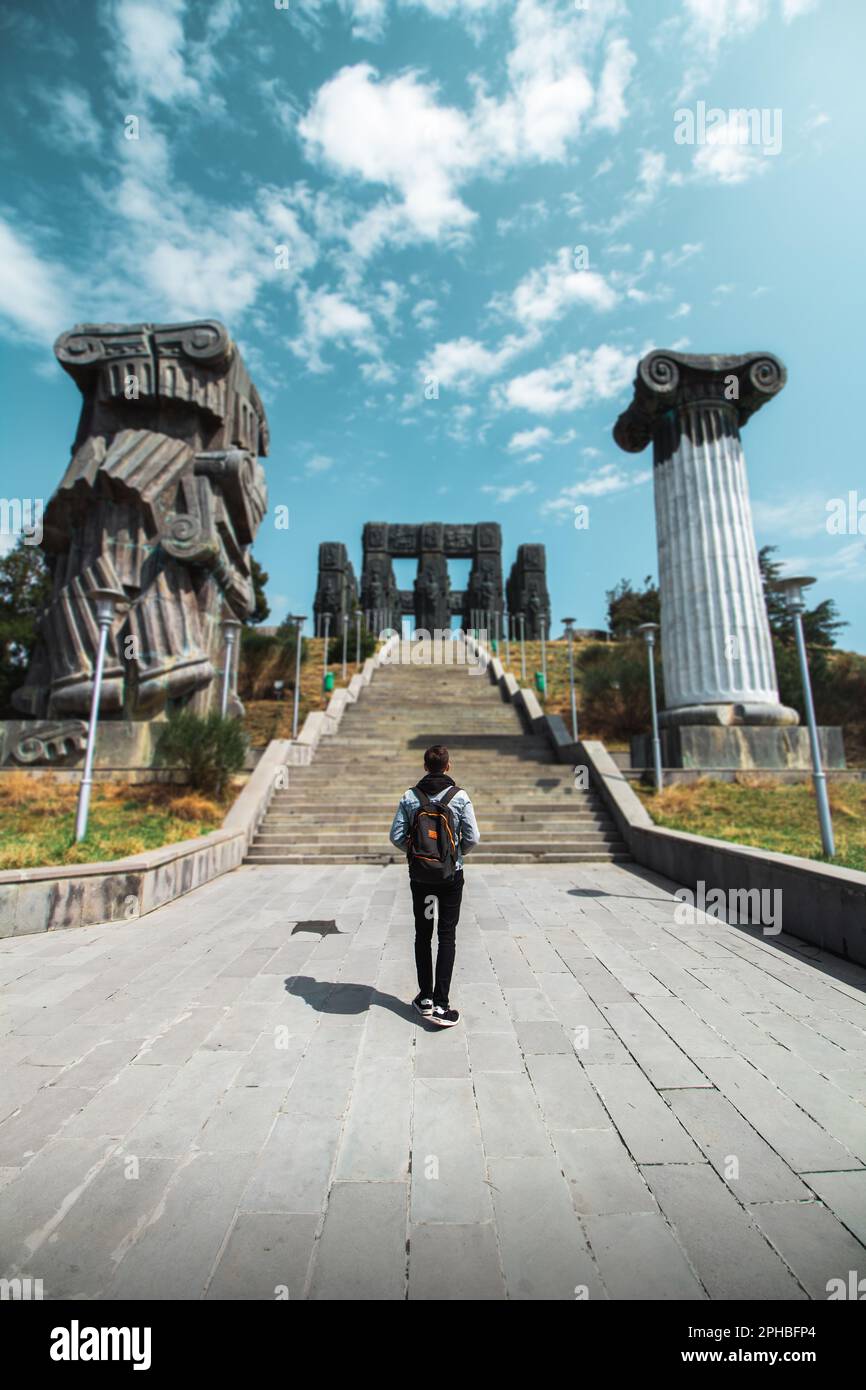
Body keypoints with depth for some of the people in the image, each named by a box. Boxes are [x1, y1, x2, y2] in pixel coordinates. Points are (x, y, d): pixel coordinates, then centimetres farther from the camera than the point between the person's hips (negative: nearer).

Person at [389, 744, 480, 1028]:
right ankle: (441, 1004, 5)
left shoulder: (410, 797, -6)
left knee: (423, 935, 15)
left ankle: (425, 997, 25)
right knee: (447, 935, 6)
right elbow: (473, 837, -11)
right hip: (451, 875, -2)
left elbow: (396, 836, -6)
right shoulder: (459, 796, -11)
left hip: (419, 875, 2)